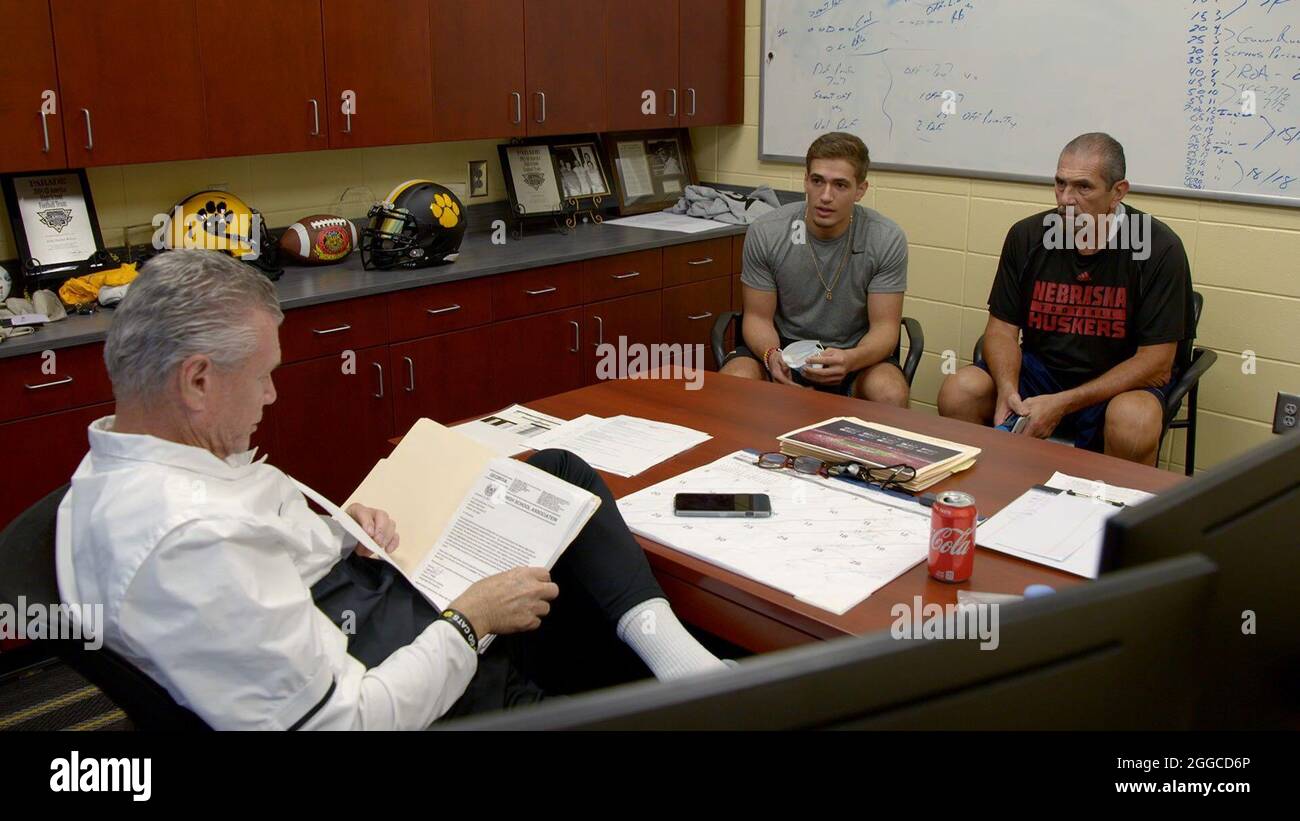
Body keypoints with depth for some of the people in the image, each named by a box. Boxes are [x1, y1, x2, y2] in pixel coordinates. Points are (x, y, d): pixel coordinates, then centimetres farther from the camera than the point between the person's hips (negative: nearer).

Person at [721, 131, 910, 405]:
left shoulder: (887, 239, -13)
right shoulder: (765, 233, -12)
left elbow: (884, 326, -11)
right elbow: (758, 317, -4)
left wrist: (850, 359, -34)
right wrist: (771, 355, -29)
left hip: (855, 353, 0)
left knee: (891, 395, -32)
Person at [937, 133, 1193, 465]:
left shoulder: (1160, 248, -12)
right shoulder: (1026, 236, -1)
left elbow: (1156, 363, -14)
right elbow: (1002, 327, 1)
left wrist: (1063, 403, -24)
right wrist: (1008, 391, -21)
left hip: (1119, 384, -3)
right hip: (1039, 368, 3)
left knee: (1133, 424, -37)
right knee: (958, 393, -23)